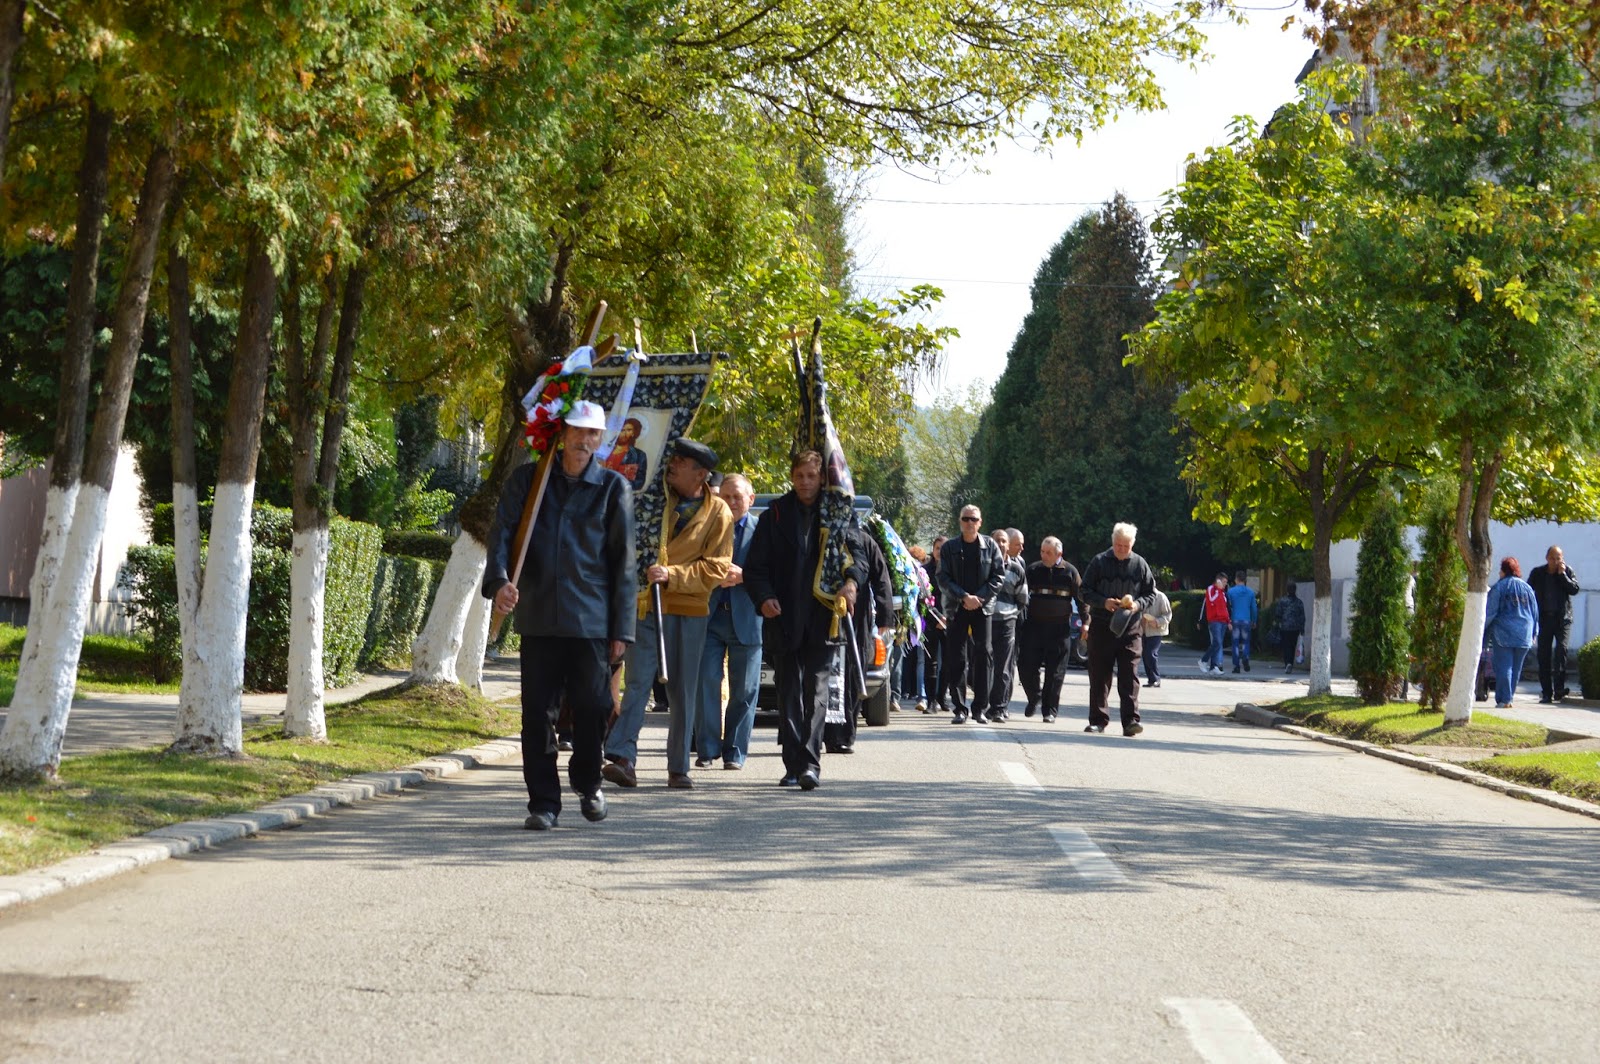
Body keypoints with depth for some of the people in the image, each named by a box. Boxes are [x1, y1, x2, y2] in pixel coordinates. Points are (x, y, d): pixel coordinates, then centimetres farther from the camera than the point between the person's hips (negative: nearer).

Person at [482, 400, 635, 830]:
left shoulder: (613, 488, 5)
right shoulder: (527, 480, 8)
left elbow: (623, 563, 5)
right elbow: (501, 532, 1)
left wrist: (621, 629, 1)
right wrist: (499, 579, -20)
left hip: (591, 621, -1)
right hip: (538, 618, 1)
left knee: (592, 710, 1)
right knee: (538, 713, 1)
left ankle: (587, 785, 26)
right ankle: (543, 802, 11)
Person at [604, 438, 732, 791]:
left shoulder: (718, 513, 1)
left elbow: (716, 567, -5)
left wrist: (672, 575, -15)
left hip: (689, 610, -1)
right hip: (645, 604, 1)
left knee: (683, 692, 5)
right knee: (637, 683, -9)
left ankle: (679, 768, 13)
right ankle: (623, 758, -15)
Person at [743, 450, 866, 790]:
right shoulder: (775, 515, 8)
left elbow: (858, 555, 6)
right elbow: (755, 566, 5)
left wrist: (852, 580, -16)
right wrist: (763, 597, -13)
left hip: (822, 621, -2)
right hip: (784, 619, 2)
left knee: (816, 690, -10)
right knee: (788, 694, 6)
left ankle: (810, 764, -15)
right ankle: (794, 765, 12)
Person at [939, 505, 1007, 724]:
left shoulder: (990, 546, 5)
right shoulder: (949, 548, 5)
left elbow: (999, 575, 2)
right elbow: (944, 577, -1)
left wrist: (980, 597, -10)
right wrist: (964, 597, -13)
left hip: (983, 607, 0)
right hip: (957, 607, 0)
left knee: (983, 654, -4)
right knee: (955, 658, -3)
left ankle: (979, 708, 1)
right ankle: (959, 708, 2)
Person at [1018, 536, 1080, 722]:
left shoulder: (1069, 571, 2)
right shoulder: (1033, 570, 6)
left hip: (1059, 628, -2)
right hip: (1034, 624, 2)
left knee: (1055, 672, 0)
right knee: (1027, 666, -1)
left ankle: (1050, 710, 8)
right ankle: (1034, 698, 24)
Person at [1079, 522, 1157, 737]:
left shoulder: (1140, 565, 6)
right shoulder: (1099, 562, 3)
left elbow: (1151, 594, 10)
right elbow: (1085, 591, 3)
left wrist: (1138, 605, -10)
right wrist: (1103, 602, -14)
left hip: (1130, 627, 0)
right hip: (1101, 626, 0)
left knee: (1129, 674, -8)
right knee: (1099, 675, 4)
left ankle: (1130, 720, -12)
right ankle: (1098, 720, 11)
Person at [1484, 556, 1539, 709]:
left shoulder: (1499, 587, -4)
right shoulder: (1527, 588, 10)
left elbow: (1490, 612, -6)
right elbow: (1535, 613, 15)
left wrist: (1483, 632, 2)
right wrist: (1533, 633, 22)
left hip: (1503, 633, -4)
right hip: (1524, 636, 4)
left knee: (1504, 666, -4)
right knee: (1516, 668, 10)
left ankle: (1504, 699, -10)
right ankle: (1508, 698, 13)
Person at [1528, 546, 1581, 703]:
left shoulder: (1568, 571, 2)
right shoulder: (1537, 573, 4)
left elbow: (1575, 589, -9)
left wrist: (1562, 574, -16)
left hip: (1562, 619, -2)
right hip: (1544, 618, 2)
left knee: (1561, 649, -17)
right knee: (1543, 655, 1)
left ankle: (1559, 689, -20)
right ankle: (1546, 692, 7)